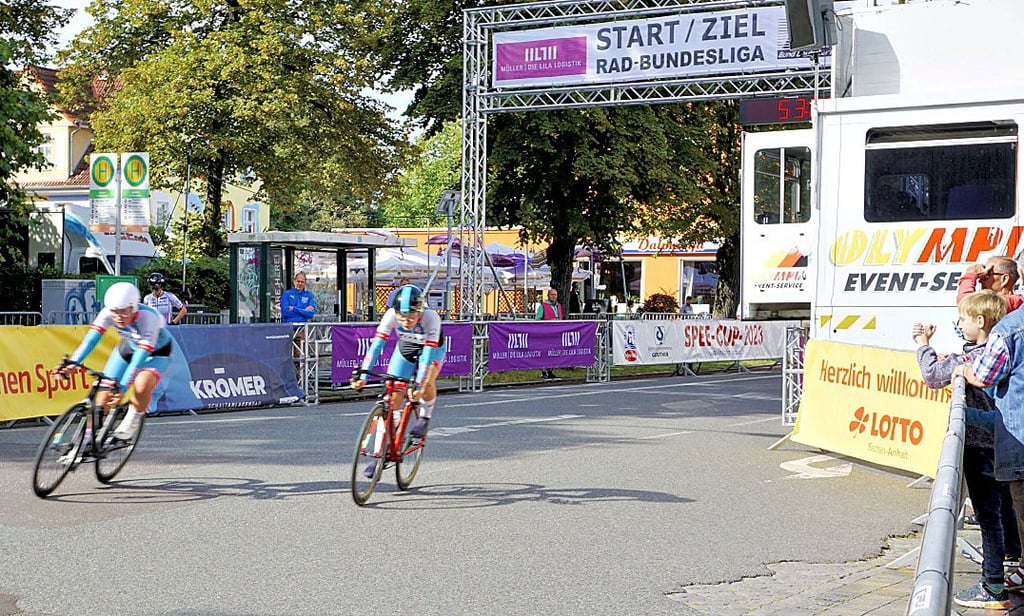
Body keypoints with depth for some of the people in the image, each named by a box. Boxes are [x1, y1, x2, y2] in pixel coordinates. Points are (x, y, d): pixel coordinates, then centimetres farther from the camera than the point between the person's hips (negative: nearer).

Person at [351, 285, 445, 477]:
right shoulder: (391, 315, -31)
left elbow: (428, 355, -41)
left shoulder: (431, 318, -38)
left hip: (432, 348, -2)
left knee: (426, 383, -31)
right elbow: (376, 345, -32)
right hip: (405, 347, 2)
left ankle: (424, 418, 1)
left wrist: (420, 385, -49)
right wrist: (362, 375, -40)